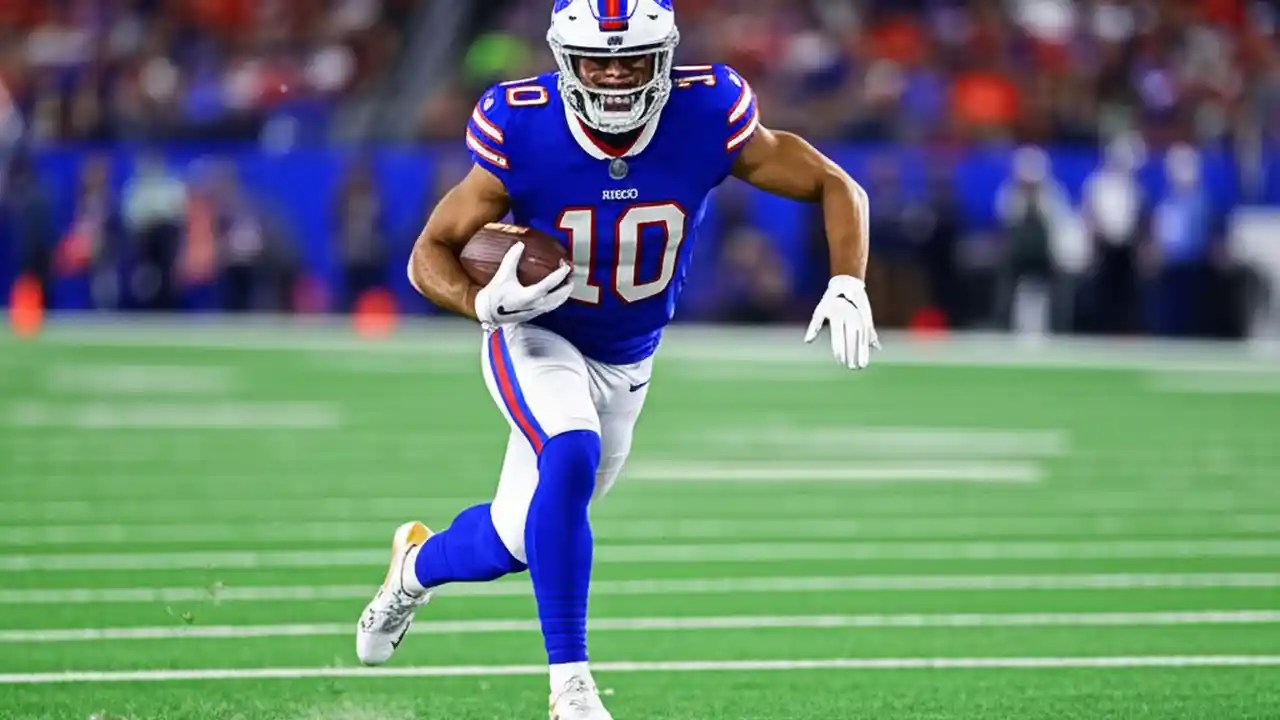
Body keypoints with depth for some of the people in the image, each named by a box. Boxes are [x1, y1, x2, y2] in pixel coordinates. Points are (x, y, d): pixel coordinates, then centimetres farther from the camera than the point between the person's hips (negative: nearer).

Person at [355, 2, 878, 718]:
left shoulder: (707, 121, -23)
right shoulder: (522, 133, -26)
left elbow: (836, 186, -12)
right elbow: (431, 253, -16)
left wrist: (848, 285, -29)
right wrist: (487, 303, -37)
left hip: (624, 363, 3)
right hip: (537, 340, -3)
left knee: (518, 539, 14)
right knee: (571, 458, -33)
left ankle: (418, 563, 49)